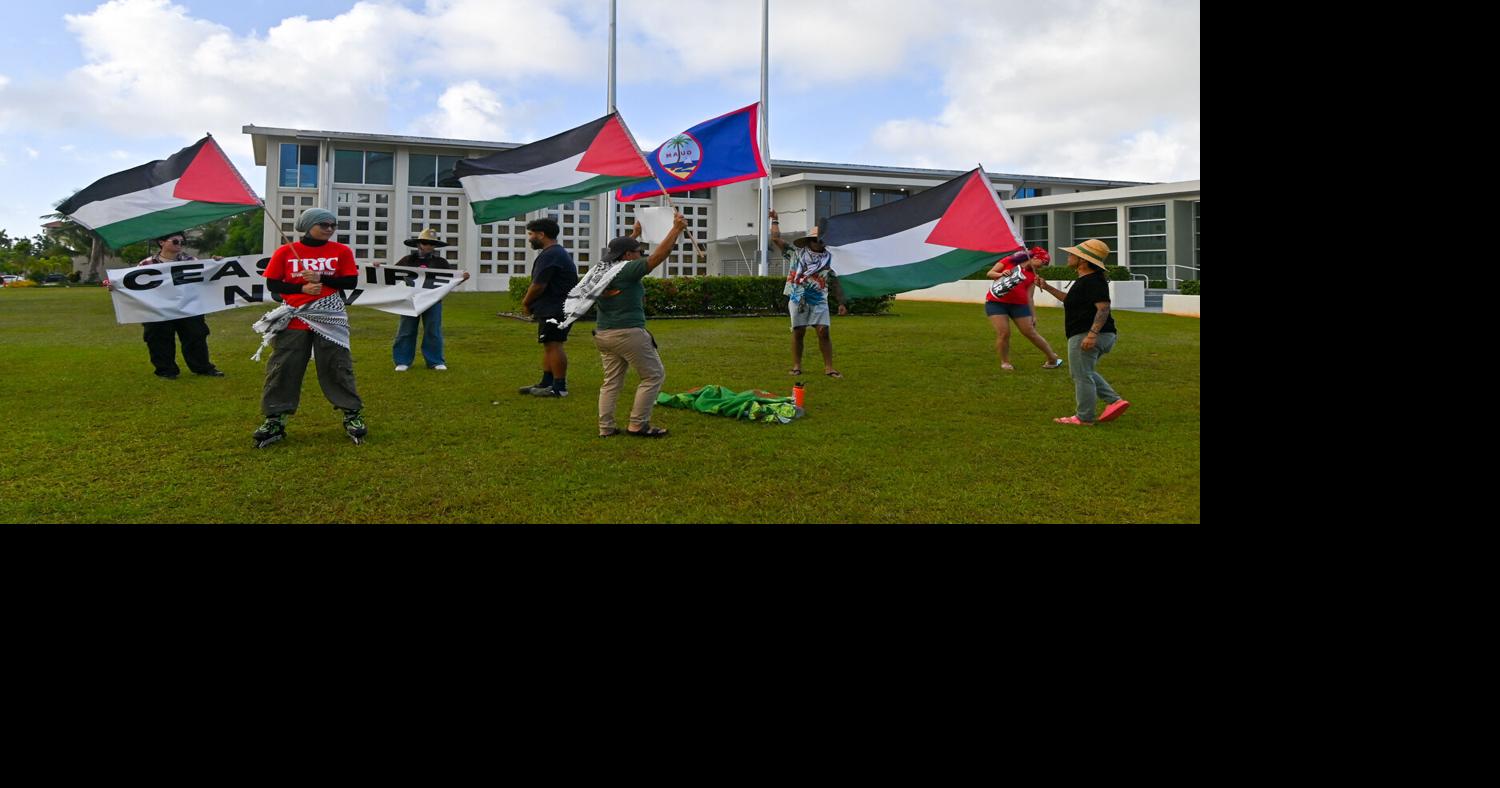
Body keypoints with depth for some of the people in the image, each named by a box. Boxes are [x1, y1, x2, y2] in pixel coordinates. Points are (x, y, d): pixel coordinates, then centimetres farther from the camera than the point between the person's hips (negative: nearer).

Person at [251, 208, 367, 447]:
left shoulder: (341, 251, 2)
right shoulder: (285, 252, 2)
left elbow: (351, 282, -2)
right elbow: (272, 284, 2)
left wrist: (321, 278, -13)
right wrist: (302, 288, -11)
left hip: (329, 319, -1)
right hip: (293, 320, 1)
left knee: (338, 367, 1)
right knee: (283, 369, 3)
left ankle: (353, 415, 10)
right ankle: (275, 420, 12)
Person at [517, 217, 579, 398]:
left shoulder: (549, 255, -17)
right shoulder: (559, 252, 19)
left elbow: (538, 285, -20)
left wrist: (526, 303, -3)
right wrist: (530, 302, 12)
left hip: (554, 311, -11)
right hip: (559, 307, 11)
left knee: (553, 345, -7)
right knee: (549, 345, 15)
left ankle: (560, 387, -4)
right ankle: (546, 383, 22)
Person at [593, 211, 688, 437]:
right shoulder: (627, 270, -12)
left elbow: (619, 250, 30)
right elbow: (659, 255, -14)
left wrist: (634, 234, 43)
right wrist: (677, 229, -9)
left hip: (603, 334, 8)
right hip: (629, 334, -8)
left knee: (612, 380, 13)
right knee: (654, 376, 2)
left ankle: (606, 427, 10)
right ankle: (638, 424, 0)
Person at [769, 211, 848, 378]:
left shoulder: (828, 258, 8)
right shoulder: (796, 253, 6)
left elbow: (835, 283, 7)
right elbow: (775, 239, 10)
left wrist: (842, 302, 1)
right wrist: (775, 221, 16)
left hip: (819, 300, 0)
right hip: (798, 298, 0)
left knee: (823, 331, -8)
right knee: (798, 332, 3)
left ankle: (829, 367, -5)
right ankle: (796, 366, 14)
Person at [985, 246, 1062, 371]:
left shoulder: (1032, 275, 7)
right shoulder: (1008, 261, 2)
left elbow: (1029, 297, 6)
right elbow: (990, 273, 1)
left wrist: (1034, 316, -1)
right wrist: (1001, 274, -20)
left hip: (1019, 305, 2)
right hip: (996, 303, -2)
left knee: (1030, 333, 4)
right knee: (1003, 333, -12)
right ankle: (1004, 362, 6)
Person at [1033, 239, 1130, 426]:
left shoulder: (1093, 281, -17)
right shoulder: (1085, 280, 17)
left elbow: (1103, 308, -26)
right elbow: (1069, 299, 32)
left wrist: (1092, 334, -34)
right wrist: (1047, 287, 28)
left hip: (1085, 336, -11)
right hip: (1085, 335, 11)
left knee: (1082, 376, -2)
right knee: (1086, 373, 22)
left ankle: (1084, 418, 5)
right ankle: (1114, 400, 13)